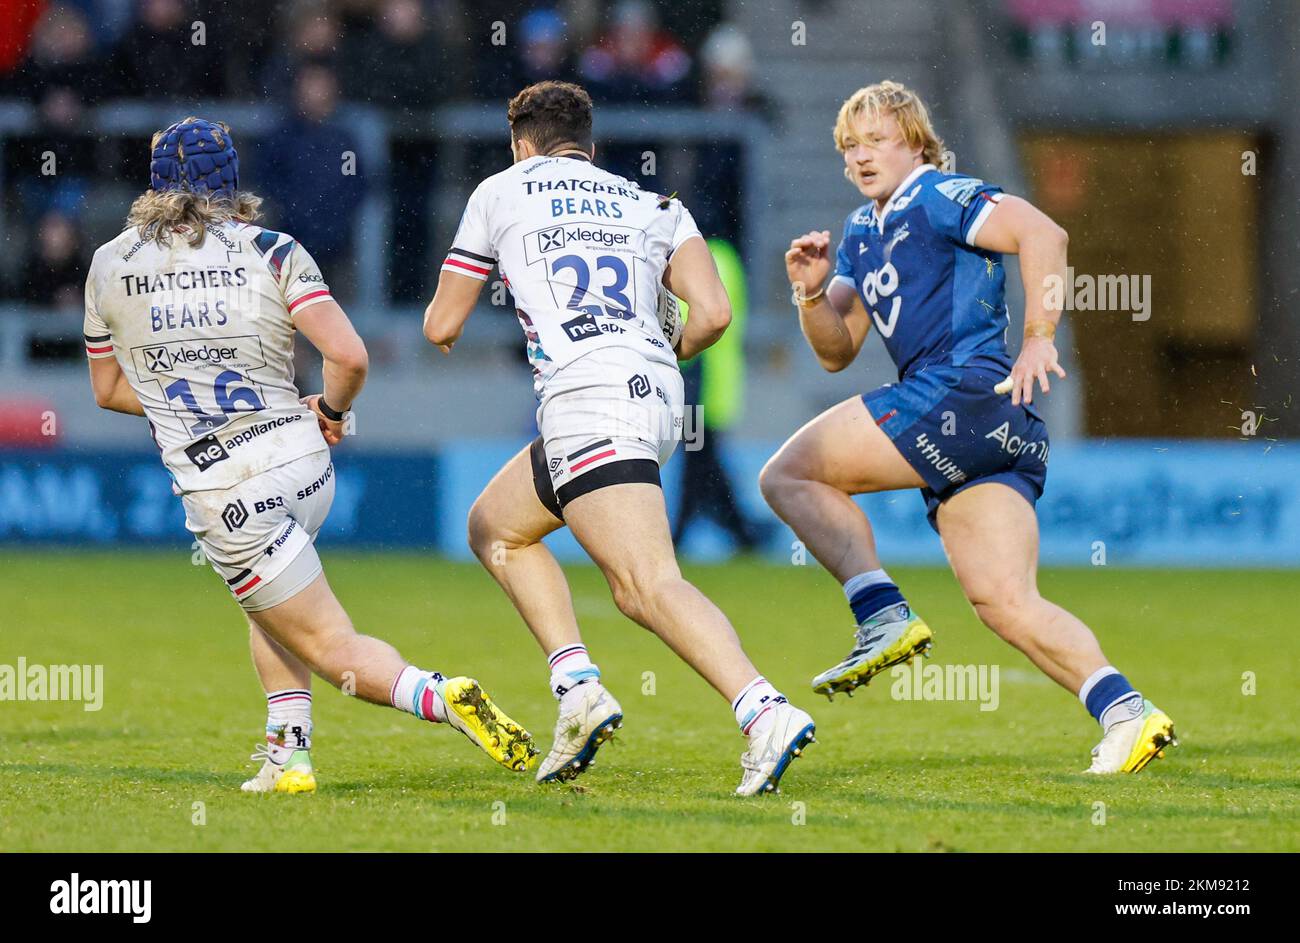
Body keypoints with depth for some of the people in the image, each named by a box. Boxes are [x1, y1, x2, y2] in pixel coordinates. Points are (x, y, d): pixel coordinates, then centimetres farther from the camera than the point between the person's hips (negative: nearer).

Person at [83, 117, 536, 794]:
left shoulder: (110, 266, 7)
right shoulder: (273, 252, 3)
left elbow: (109, 389, 20)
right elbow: (348, 357, -7)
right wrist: (330, 411, 12)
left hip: (225, 490, -3)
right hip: (302, 459, 3)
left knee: (334, 650, 0)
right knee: (262, 598, 32)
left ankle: (440, 697, -27)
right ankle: (288, 752, 18)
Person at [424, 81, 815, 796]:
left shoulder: (501, 193, 16)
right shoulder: (655, 207, 22)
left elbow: (441, 326, 20)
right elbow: (713, 313, 6)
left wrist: (446, 323, 46)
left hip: (587, 400, -6)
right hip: (656, 395, 6)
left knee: (649, 584, -15)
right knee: (494, 526, 20)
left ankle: (766, 713, -33)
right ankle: (579, 688, 5)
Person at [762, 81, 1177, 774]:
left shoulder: (937, 197, 0)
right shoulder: (861, 234, 27)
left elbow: (1042, 234, -15)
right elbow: (836, 354, 29)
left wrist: (1038, 341, -19)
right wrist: (813, 294, 10)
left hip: (966, 386, -9)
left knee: (788, 474, -4)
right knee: (1005, 603, -3)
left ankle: (884, 617, -13)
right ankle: (1124, 712, -14)